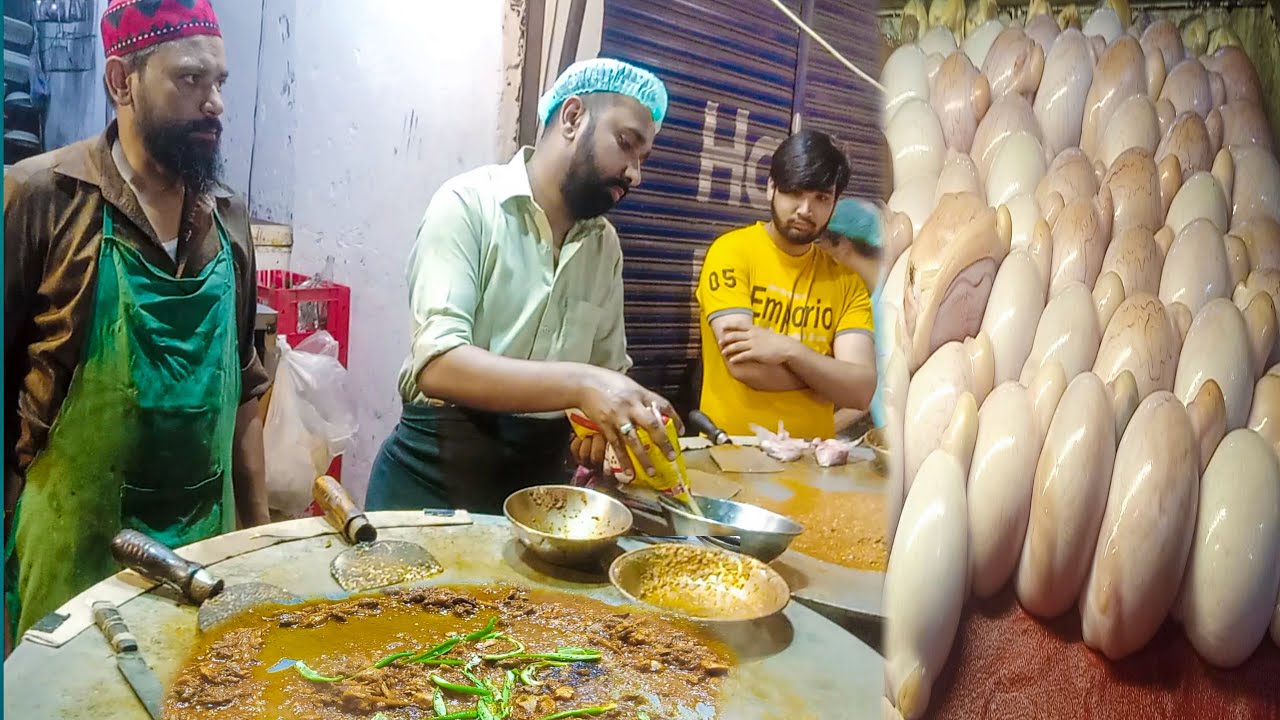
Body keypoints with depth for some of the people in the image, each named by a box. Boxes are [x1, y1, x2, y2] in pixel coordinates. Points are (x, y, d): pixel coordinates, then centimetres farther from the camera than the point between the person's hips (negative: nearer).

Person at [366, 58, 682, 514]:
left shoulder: (605, 244, 5)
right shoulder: (468, 204, -12)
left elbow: (608, 370, 11)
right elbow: (438, 364, -23)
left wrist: (615, 421, -11)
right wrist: (578, 384, -34)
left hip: (542, 475, 5)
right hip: (437, 472, -5)